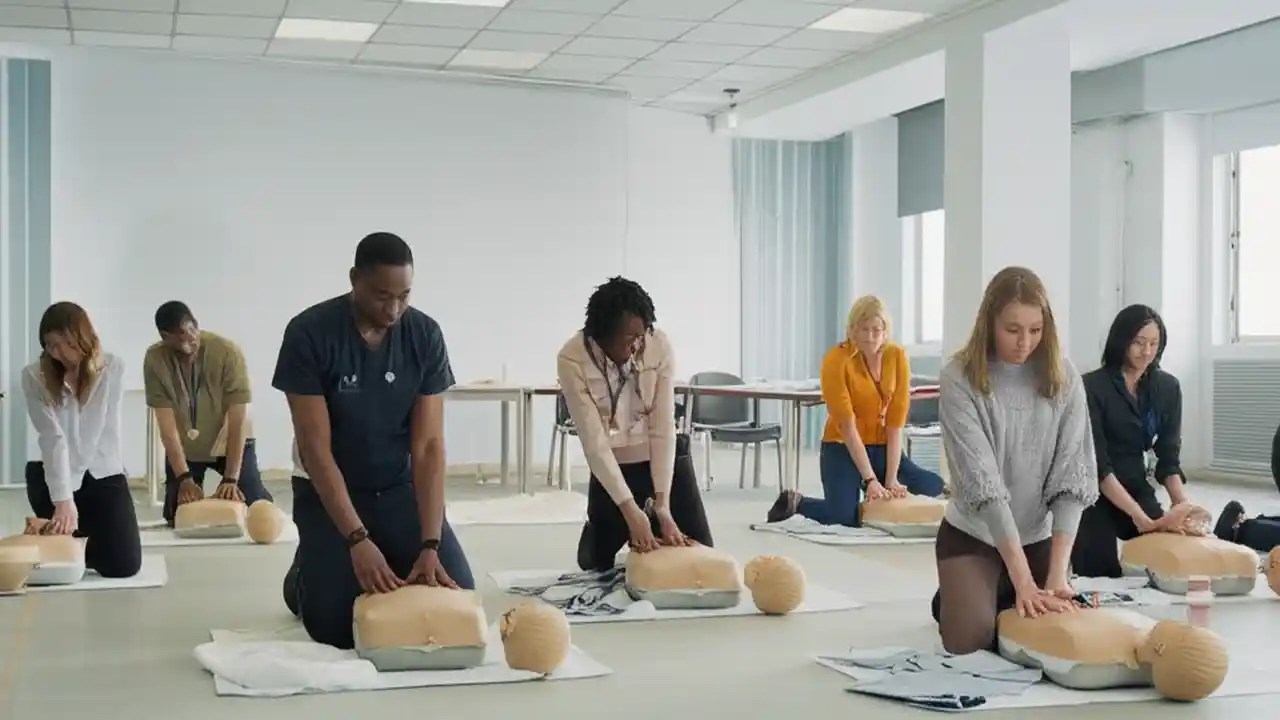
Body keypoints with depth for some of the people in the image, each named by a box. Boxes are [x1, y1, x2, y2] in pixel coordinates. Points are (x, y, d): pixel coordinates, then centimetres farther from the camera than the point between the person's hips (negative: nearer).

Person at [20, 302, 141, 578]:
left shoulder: (113, 368, -10)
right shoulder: (35, 377, -11)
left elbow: (106, 433, -13)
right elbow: (52, 439, -19)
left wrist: (75, 479, -21)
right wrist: (63, 499, -28)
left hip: (103, 473, 0)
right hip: (52, 476, 0)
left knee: (124, 565, -9)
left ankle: (85, 542, 25)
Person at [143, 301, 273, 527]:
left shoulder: (228, 351, -29)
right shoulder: (154, 359, -24)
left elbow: (238, 420, -29)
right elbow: (166, 423, -23)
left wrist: (231, 479, -33)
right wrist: (184, 478, -31)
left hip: (229, 441, -1)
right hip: (183, 447, 1)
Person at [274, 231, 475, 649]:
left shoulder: (425, 335, -12)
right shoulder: (309, 333, -21)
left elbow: (428, 446, -14)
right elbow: (315, 449, -22)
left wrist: (431, 545, -25)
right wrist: (357, 540, -33)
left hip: (399, 486, 3)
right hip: (328, 489, -2)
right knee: (338, 626, -14)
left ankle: (399, 575, 21)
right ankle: (302, 579, 20)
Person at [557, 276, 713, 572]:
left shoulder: (659, 346, -20)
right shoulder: (572, 359, -24)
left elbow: (663, 428, -18)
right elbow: (593, 441, -24)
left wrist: (662, 507, -24)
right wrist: (631, 511, -29)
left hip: (667, 459, 1)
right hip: (611, 469, -1)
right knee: (596, 565, 5)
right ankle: (593, 527, 35)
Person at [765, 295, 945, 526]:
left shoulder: (897, 356, -5)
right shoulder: (836, 360, -17)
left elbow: (896, 422, -8)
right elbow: (847, 426, -20)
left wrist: (891, 478, -14)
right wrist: (870, 480, -23)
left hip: (881, 447, 4)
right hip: (843, 447, -4)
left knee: (934, 488, -16)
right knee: (842, 516, -26)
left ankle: (878, 499, 12)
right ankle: (794, 502, 6)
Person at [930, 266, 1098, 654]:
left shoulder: (1064, 378, -8)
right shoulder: (959, 379, -18)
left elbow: (1073, 476, -12)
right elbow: (981, 481, -24)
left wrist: (1057, 573, -23)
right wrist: (1023, 580, -30)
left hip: (1040, 536, 3)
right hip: (972, 535, -3)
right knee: (970, 640, -17)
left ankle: (1005, 600, 26)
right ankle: (952, 598, 20)